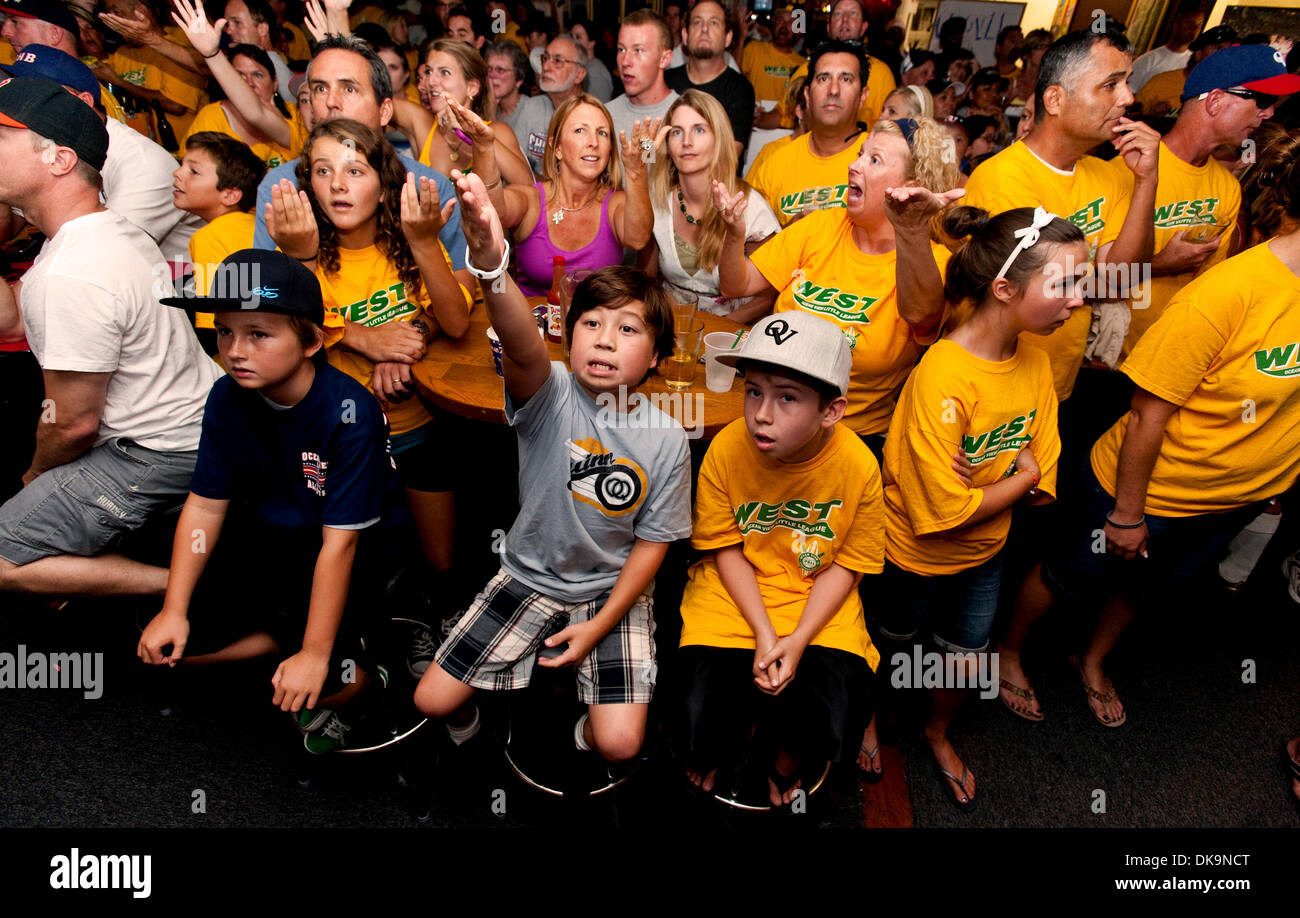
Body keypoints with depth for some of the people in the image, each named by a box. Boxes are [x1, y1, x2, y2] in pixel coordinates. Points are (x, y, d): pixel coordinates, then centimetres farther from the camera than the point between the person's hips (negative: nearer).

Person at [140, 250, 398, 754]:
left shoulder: (348, 414, -27)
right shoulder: (228, 397, -9)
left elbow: (339, 543, -26)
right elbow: (205, 507, -2)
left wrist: (314, 655, -23)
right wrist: (173, 610, -4)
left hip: (348, 559, -6)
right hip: (267, 540, 6)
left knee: (310, 687, -22)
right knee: (161, 644, -3)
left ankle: (356, 671, 13)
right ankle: (284, 632, 14)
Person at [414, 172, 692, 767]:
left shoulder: (666, 439, -13)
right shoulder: (549, 394, -17)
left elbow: (653, 541, -6)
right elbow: (521, 346, -41)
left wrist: (599, 625, -12)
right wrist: (492, 265, -62)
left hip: (613, 589, 0)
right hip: (529, 573, 1)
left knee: (620, 743, -11)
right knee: (432, 700, 0)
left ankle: (585, 734, 26)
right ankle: (466, 728, 37)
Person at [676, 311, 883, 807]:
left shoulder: (858, 465, -16)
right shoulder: (726, 449, -16)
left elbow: (848, 563, -6)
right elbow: (727, 549, -6)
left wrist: (798, 639, -17)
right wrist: (764, 635, -15)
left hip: (818, 600, 1)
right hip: (734, 593, 0)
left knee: (834, 725, -17)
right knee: (706, 731, -15)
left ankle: (781, 758, 22)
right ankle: (733, 743, 26)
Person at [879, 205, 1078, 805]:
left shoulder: (1034, 359, -9)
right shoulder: (942, 376, -33)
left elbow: (1043, 481, -4)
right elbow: (946, 512, -29)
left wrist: (984, 484, -24)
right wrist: (1020, 474, -17)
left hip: (986, 552, 6)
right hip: (918, 555, -6)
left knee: (967, 664, 24)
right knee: (886, 648, 22)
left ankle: (938, 734, 55)